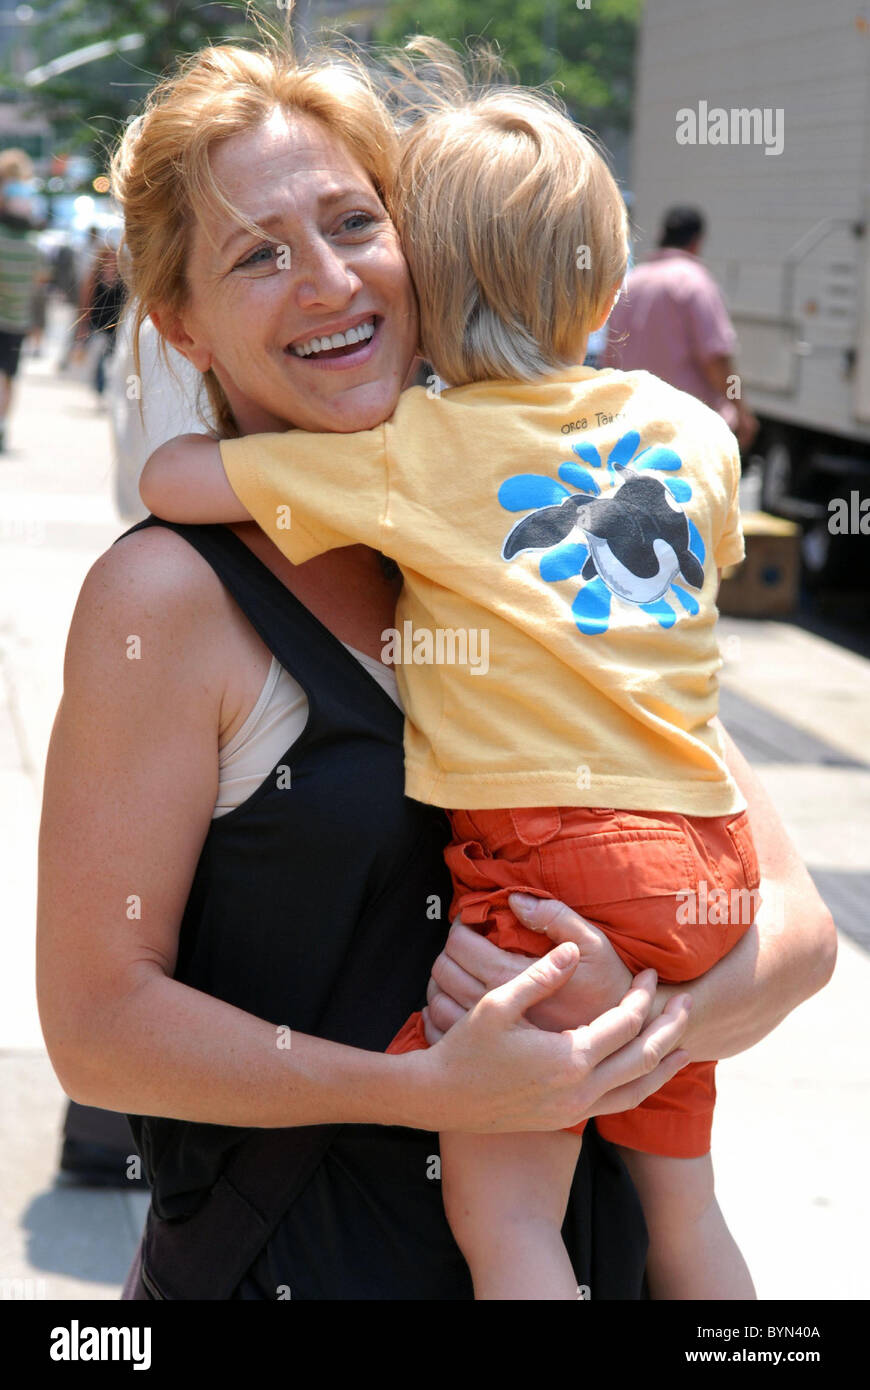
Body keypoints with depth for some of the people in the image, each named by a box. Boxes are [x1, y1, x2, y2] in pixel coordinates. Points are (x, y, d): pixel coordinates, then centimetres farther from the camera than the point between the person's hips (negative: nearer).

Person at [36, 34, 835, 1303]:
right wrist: (430, 1089, -24)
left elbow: (795, 924, 2)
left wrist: (644, 1028, -18)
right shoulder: (170, 597, -12)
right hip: (285, 1264, -4)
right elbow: (98, 1023, -14)